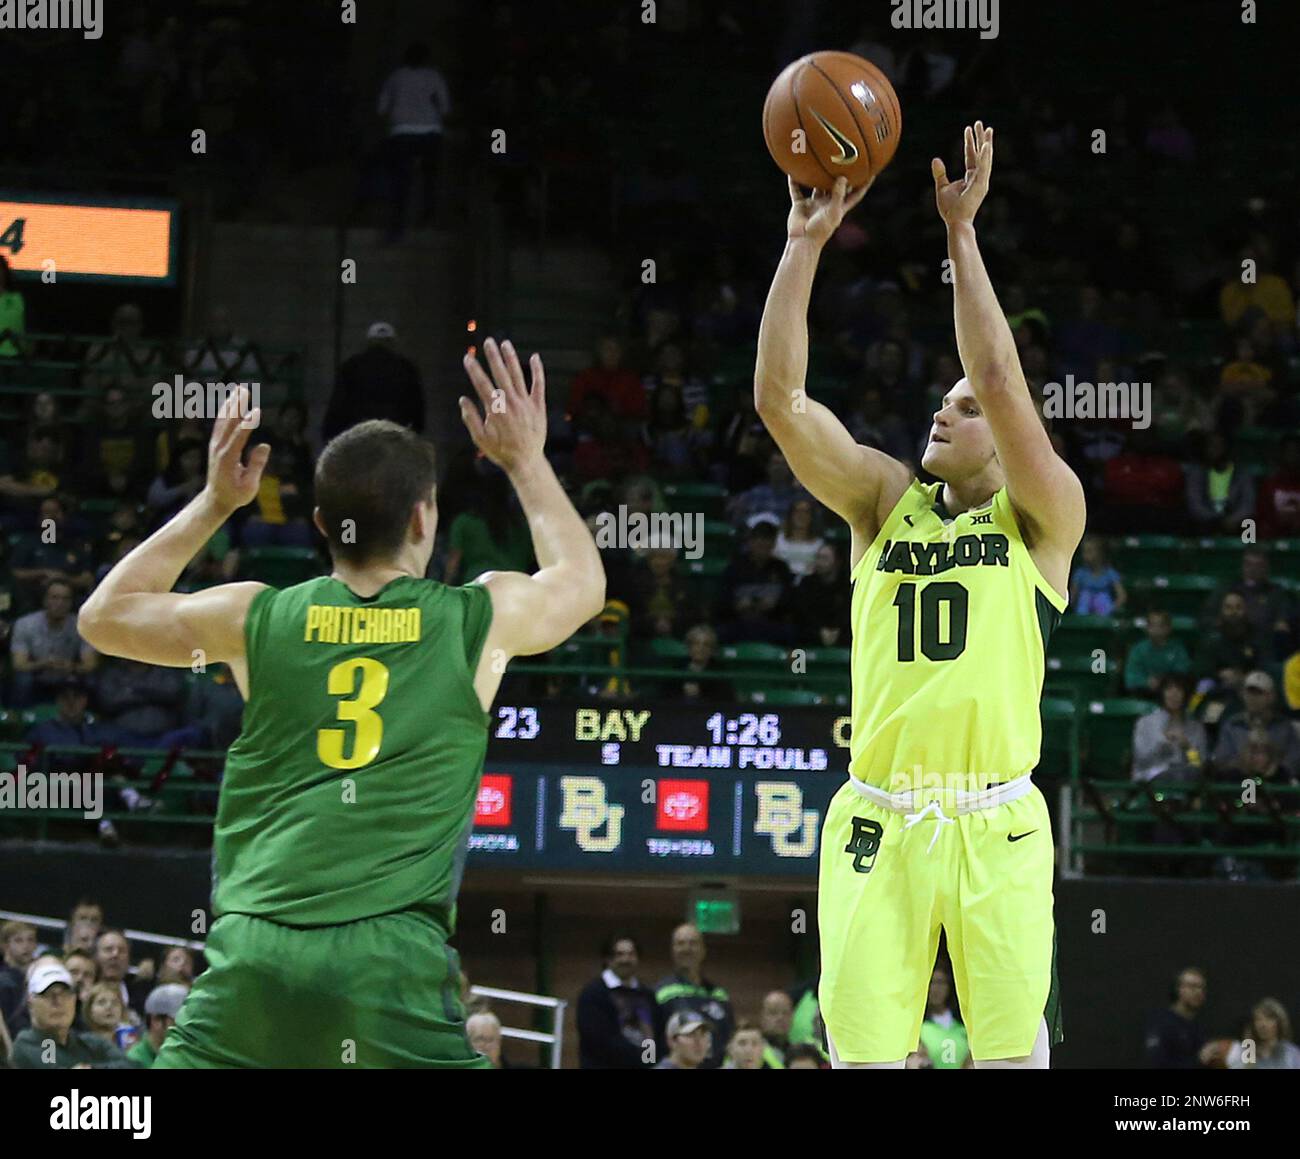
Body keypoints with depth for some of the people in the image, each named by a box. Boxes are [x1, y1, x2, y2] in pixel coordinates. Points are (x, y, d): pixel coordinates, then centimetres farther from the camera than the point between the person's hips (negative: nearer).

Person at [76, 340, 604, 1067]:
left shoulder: (257, 618, 11)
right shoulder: (481, 619, 8)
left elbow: (104, 615, 30)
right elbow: (583, 580, 32)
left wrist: (214, 504, 34)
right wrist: (527, 463, 41)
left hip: (251, 952, 2)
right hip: (391, 958, -2)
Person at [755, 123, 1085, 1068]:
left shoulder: (1044, 518, 5)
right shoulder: (887, 501, 14)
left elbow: (1002, 384, -11)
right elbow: (780, 399, 3)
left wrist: (961, 232, -11)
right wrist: (806, 242, -4)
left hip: (996, 824, -2)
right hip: (878, 823, 3)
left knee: (1014, 1051, -5)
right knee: (864, 1055, -2)